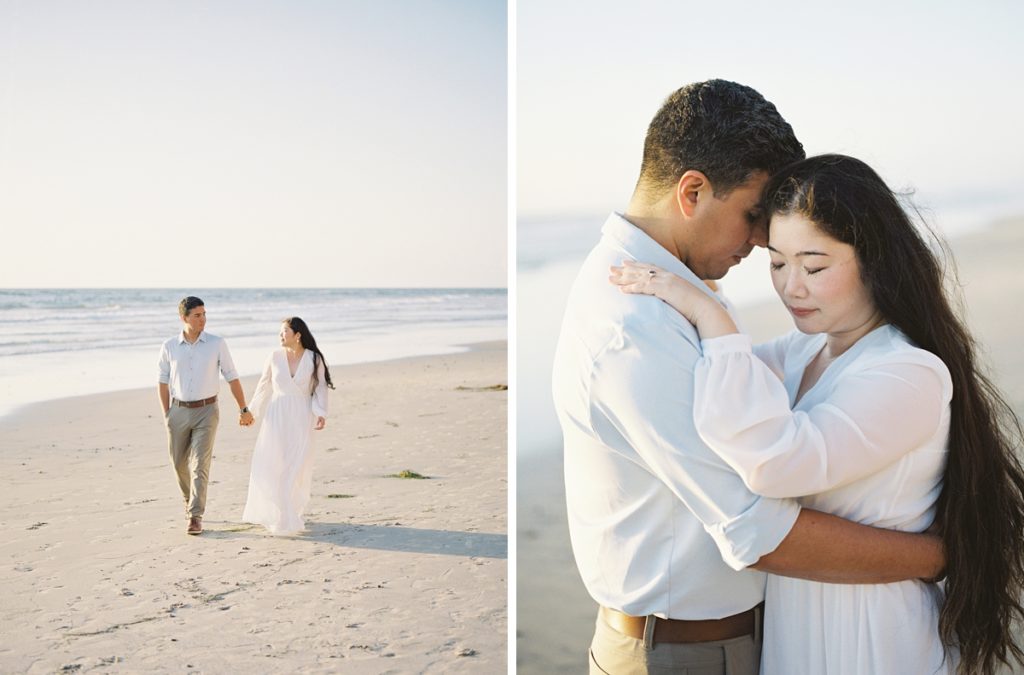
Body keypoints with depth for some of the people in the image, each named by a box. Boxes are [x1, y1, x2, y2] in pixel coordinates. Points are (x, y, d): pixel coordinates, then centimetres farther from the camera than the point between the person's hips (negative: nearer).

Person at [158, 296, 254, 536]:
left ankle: (195, 516, -8)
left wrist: (244, 409, 3)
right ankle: (191, 499, 42)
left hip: (206, 411, -2)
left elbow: (232, 378, 1)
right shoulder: (169, 347, -2)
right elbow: (163, 383, 8)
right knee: (180, 464, 14)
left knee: (200, 464, -11)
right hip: (179, 411, 2)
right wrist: (166, 415, 5)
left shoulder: (217, 344, -5)